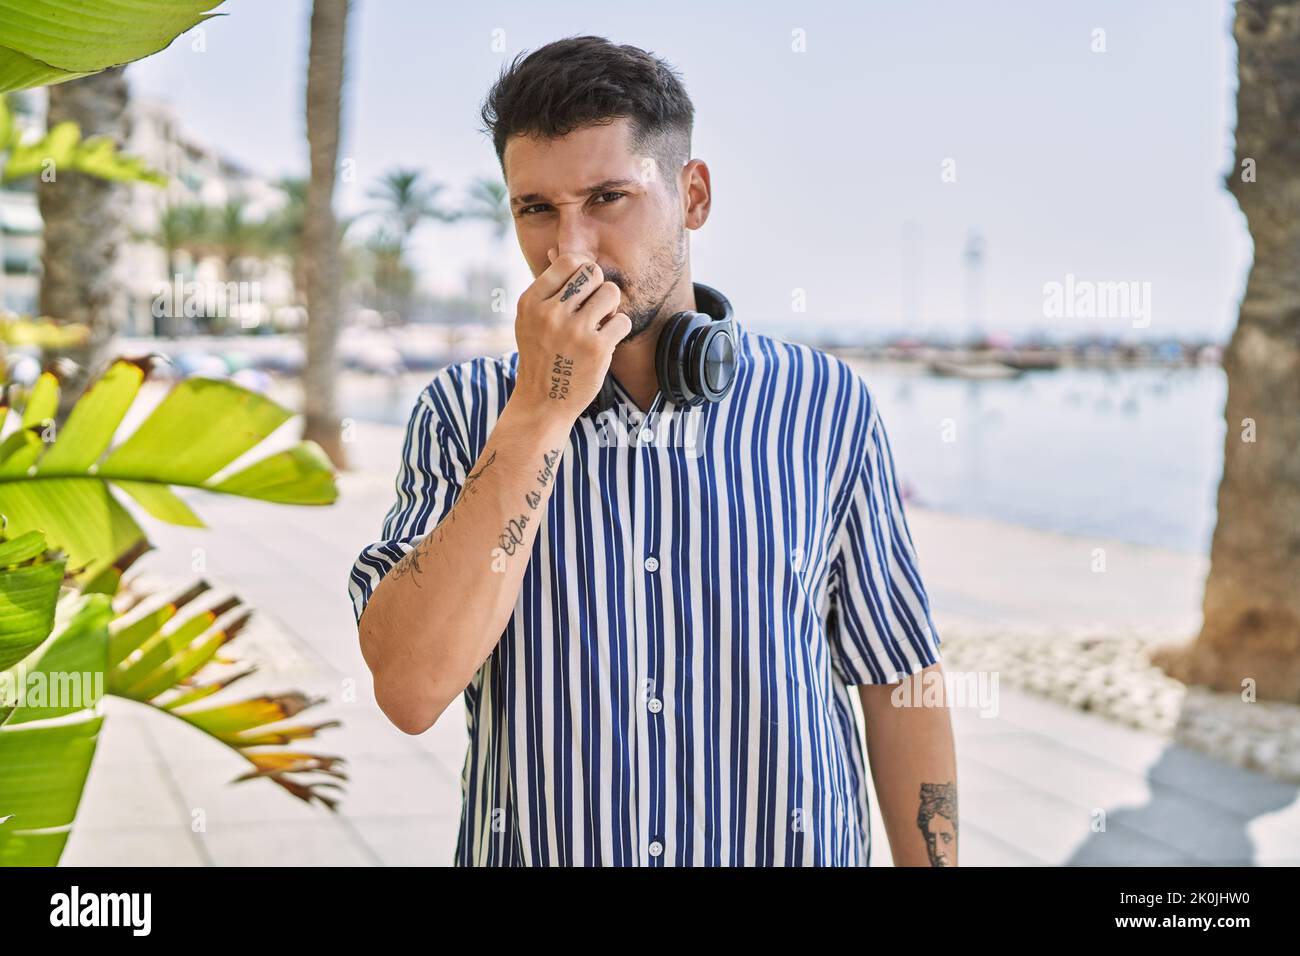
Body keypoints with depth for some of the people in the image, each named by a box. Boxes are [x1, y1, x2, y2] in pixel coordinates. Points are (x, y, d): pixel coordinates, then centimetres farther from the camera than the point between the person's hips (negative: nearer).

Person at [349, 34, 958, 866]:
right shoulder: (462, 414, -6)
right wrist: (541, 412, -22)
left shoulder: (827, 407, -7)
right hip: (530, 846, 0)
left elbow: (901, 689, -2)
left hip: (789, 846, 0)